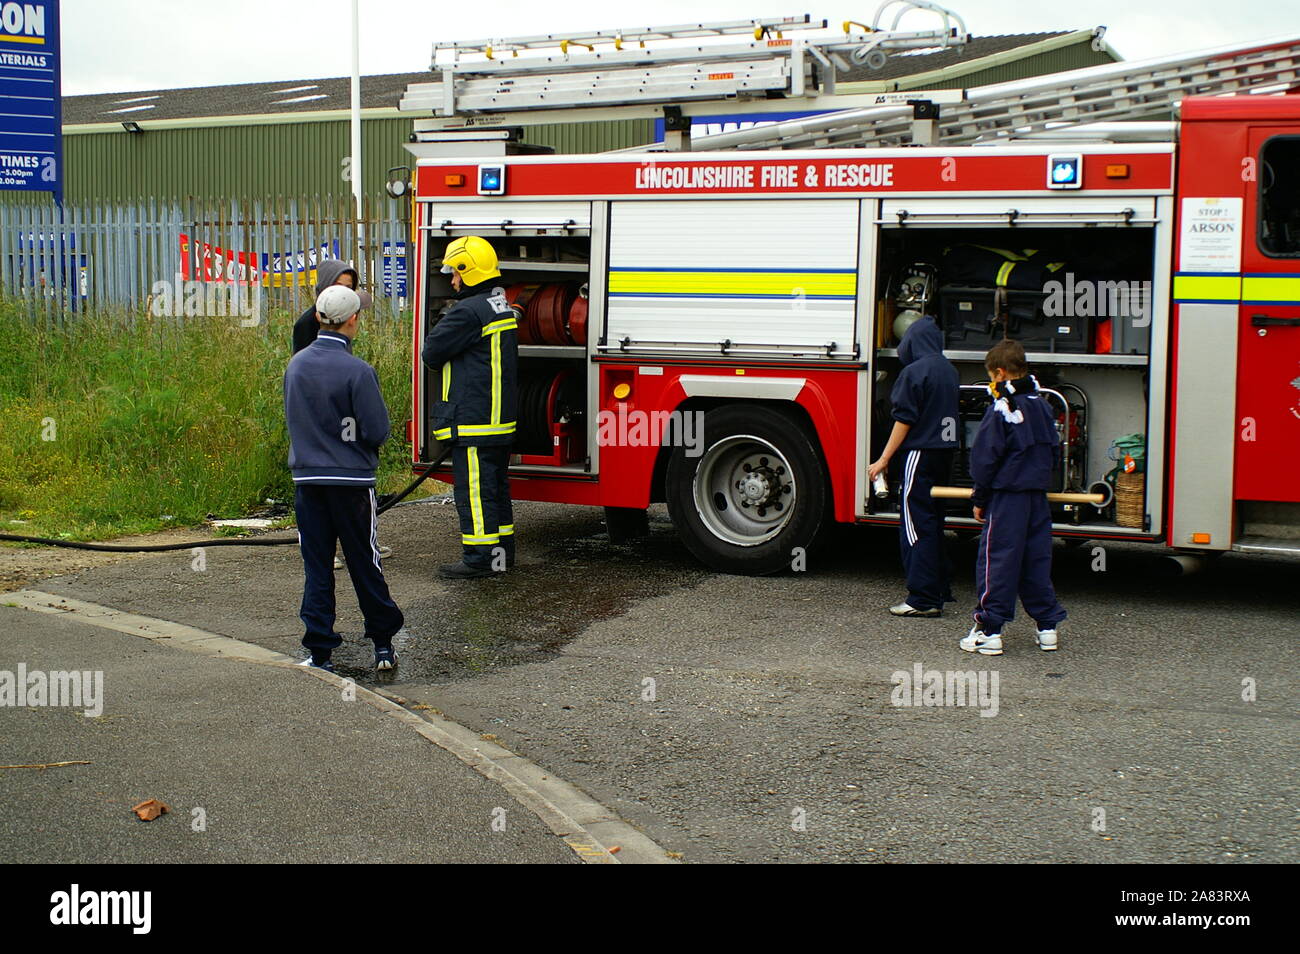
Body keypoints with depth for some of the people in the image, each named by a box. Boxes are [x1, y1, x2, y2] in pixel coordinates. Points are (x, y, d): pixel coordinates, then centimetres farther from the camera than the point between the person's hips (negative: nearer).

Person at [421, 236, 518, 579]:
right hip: (501, 420, 10)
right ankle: (502, 552, 23)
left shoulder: (468, 311, -17)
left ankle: (479, 558, -2)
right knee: (496, 486, 16)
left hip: (472, 421, -10)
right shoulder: (503, 309, 15)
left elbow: (431, 352, -11)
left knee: (474, 490, -5)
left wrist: (442, 323, 9)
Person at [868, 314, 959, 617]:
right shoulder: (950, 370, 11)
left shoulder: (915, 371, -13)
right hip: (945, 453, 8)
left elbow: (904, 420, -15)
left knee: (916, 526, -5)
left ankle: (923, 600, -6)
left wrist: (884, 459, -11)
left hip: (921, 454, -8)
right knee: (934, 522, 17)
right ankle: (941, 589, 23)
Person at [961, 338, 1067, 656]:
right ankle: (1048, 625, 17)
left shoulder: (1002, 409, -12)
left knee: (997, 560, -3)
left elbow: (985, 458, -11)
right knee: (1037, 559, 13)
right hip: (1038, 496, 7)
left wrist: (980, 499, -4)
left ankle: (989, 630, -2)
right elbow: (1052, 451, 18)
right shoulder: (1043, 406, 11)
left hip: (1007, 497, -7)